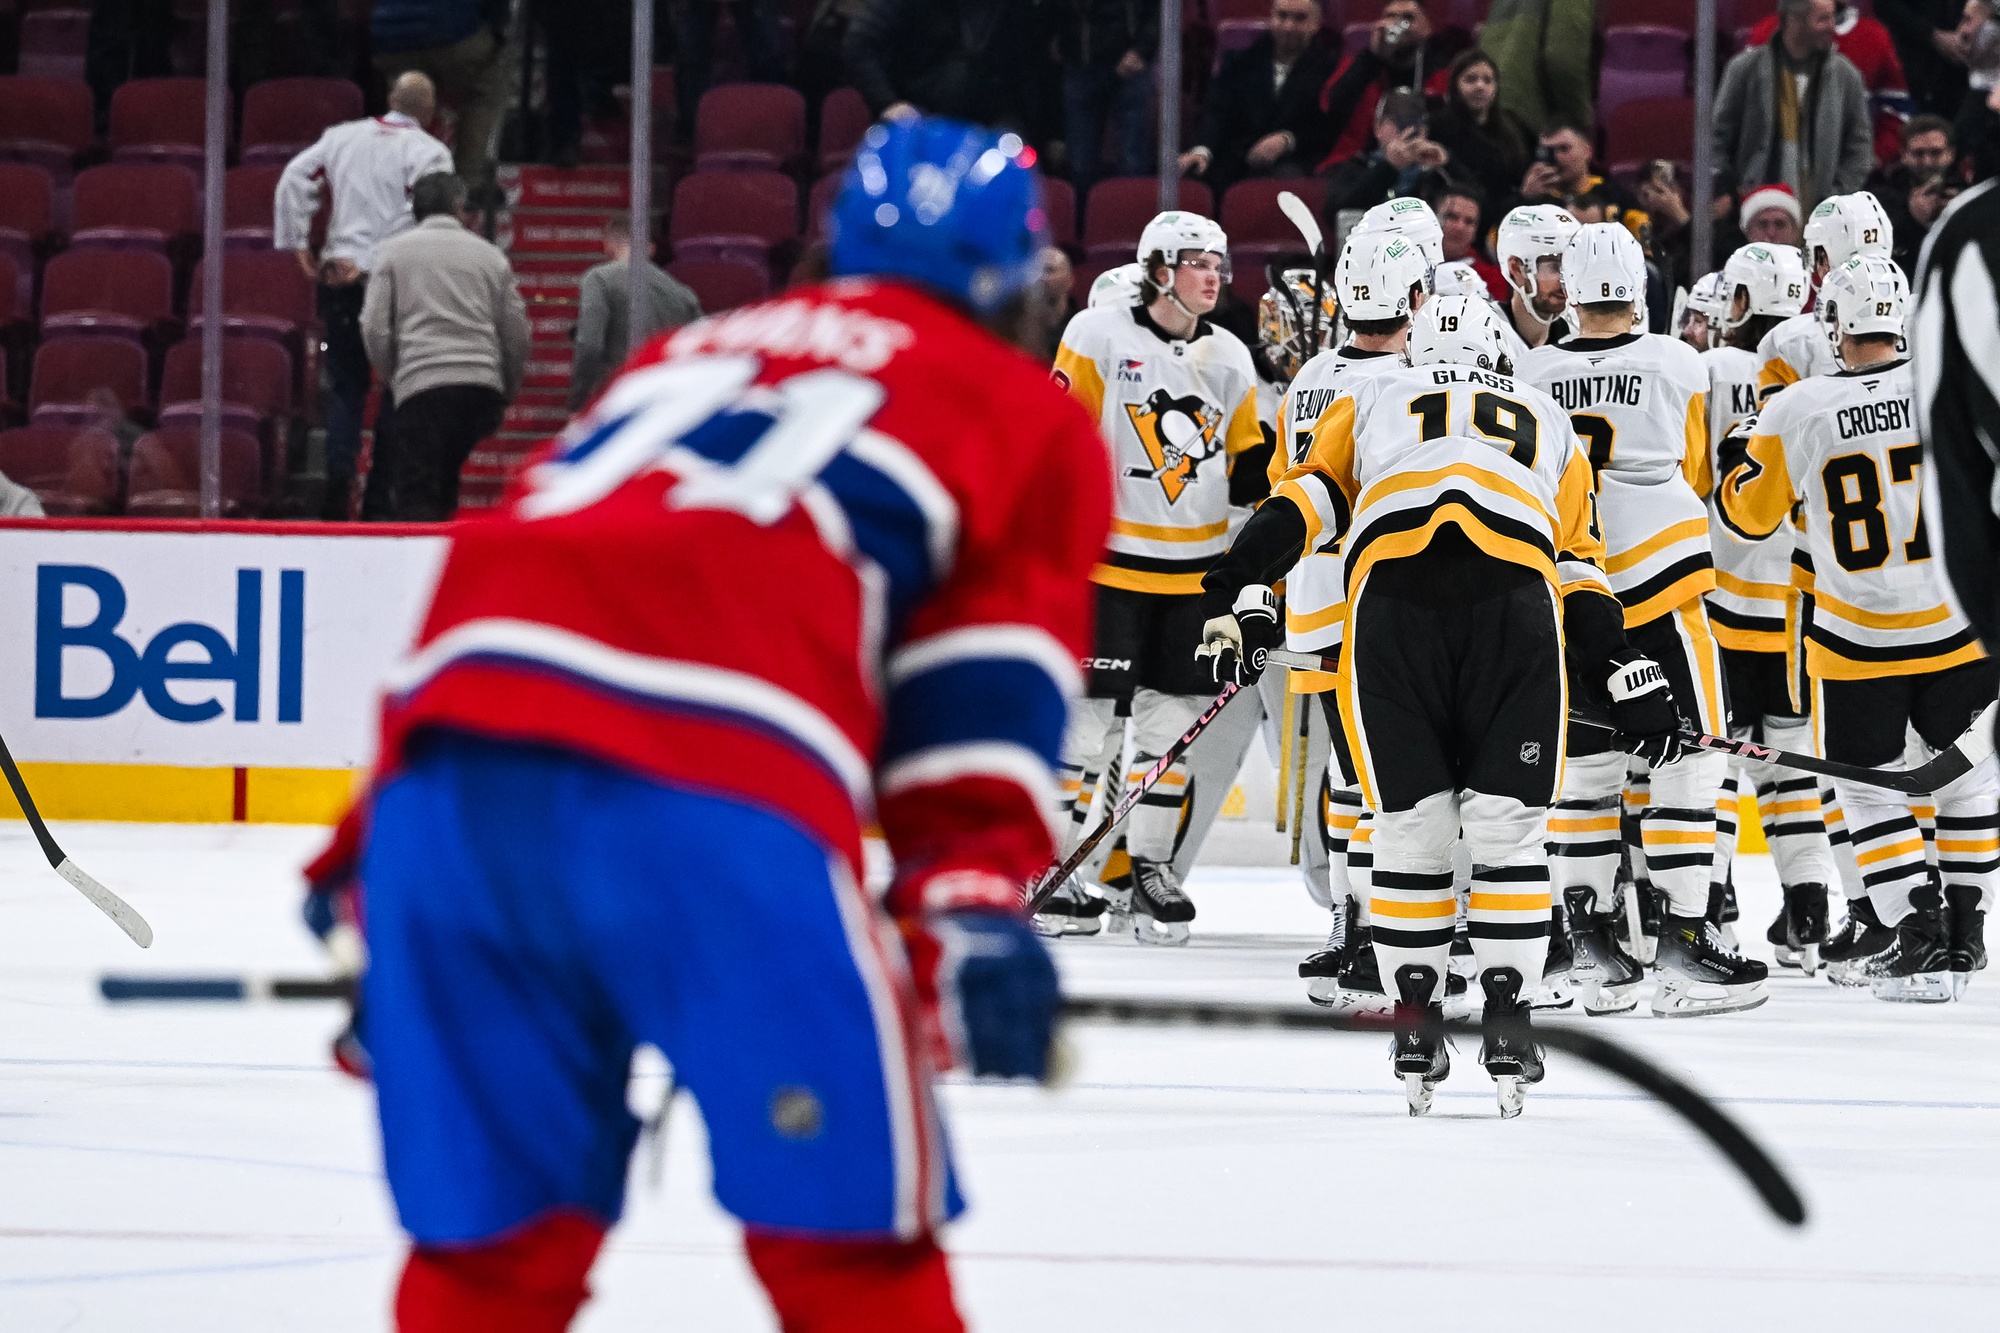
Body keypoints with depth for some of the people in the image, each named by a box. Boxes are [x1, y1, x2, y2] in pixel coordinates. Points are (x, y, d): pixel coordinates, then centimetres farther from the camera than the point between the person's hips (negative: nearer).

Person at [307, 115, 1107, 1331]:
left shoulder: (689, 351, 37)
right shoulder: (1033, 418, 23)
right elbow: (983, 694, 9)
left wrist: (370, 868, 32)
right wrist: (973, 906, -1)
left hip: (449, 759, 5)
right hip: (708, 795, -5)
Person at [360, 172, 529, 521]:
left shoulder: (394, 251, 9)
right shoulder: (491, 256, 15)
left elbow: (374, 328, 3)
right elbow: (517, 333, 13)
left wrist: (391, 376, 17)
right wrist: (507, 393, 24)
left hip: (420, 387, -3)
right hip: (483, 388, 3)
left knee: (415, 501, -4)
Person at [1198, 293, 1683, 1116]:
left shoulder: (1368, 402, 34)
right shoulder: (1550, 427, 37)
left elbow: (1305, 501, 17)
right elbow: (1579, 569, 28)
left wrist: (1241, 595, 10)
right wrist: (1627, 679, 26)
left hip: (1390, 587, 0)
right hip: (1516, 593, 0)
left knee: (1410, 824, 9)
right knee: (1507, 823, 8)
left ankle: (1415, 1020, 8)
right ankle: (1506, 1018, 2)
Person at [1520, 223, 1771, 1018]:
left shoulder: (1533, 374, 2)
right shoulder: (1678, 365, -3)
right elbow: (1695, 475, 11)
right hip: (1656, 583, -3)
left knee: (1583, 764, 11)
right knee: (1686, 759, 0)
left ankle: (1590, 950, 11)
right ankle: (1686, 939, -6)